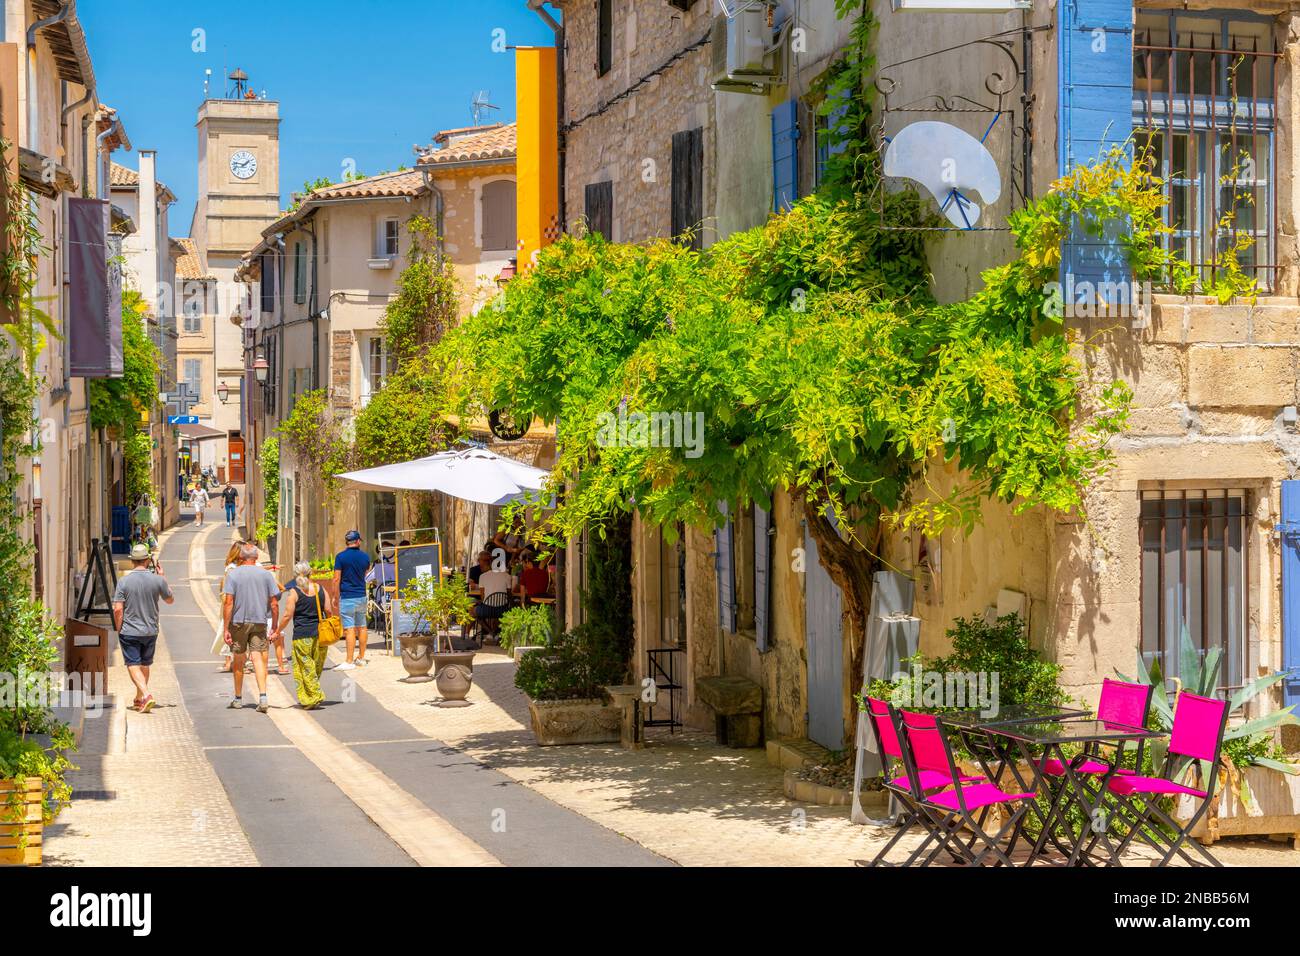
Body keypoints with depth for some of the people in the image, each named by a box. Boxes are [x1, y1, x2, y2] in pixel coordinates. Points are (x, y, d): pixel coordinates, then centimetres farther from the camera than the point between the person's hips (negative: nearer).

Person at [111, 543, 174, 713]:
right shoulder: (157, 579, -5)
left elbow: (117, 609, -13)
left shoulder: (124, 581, -10)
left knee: (133, 665, 0)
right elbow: (170, 599, 11)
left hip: (129, 631, -3)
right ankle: (139, 699, 29)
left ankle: (146, 695, -19)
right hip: (151, 631, 3)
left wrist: (119, 629, 0)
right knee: (145, 665, 17)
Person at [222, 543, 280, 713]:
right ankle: (262, 696, -20)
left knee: (238, 660, 12)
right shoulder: (266, 574, 1)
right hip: (259, 622, 1)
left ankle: (238, 698, 23)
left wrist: (226, 629, -9)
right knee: (258, 657, -3)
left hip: (238, 621, -1)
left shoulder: (233, 574, -4)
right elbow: (274, 603, 0)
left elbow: (228, 603, -10)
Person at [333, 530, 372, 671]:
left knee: (349, 629, -8)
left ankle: (349, 661, -9)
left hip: (347, 597, -5)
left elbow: (337, 579, -10)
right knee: (361, 627, 13)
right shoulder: (365, 556, 5)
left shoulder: (341, 556, -9)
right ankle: (361, 658, 20)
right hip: (362, 596, 5)